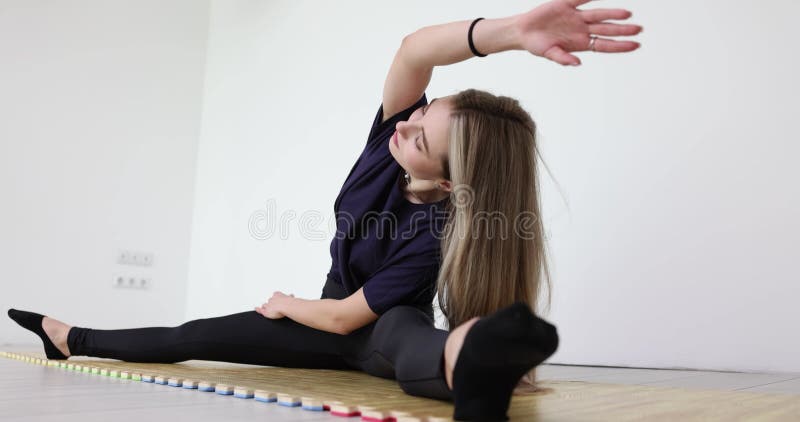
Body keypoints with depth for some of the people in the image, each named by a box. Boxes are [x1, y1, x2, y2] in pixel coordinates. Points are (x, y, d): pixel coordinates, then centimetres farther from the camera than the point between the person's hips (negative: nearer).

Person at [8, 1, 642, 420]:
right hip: (336, 319, 6)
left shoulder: (442, 233, -33)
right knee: (192, 337, 14)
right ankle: (69, 339, 33)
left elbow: (347, 317, -24)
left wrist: (286, 305, -4)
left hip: (383, 329, -6)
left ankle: (468, 364, -81)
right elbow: (412, 52, -39)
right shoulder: (392, 140, -18)